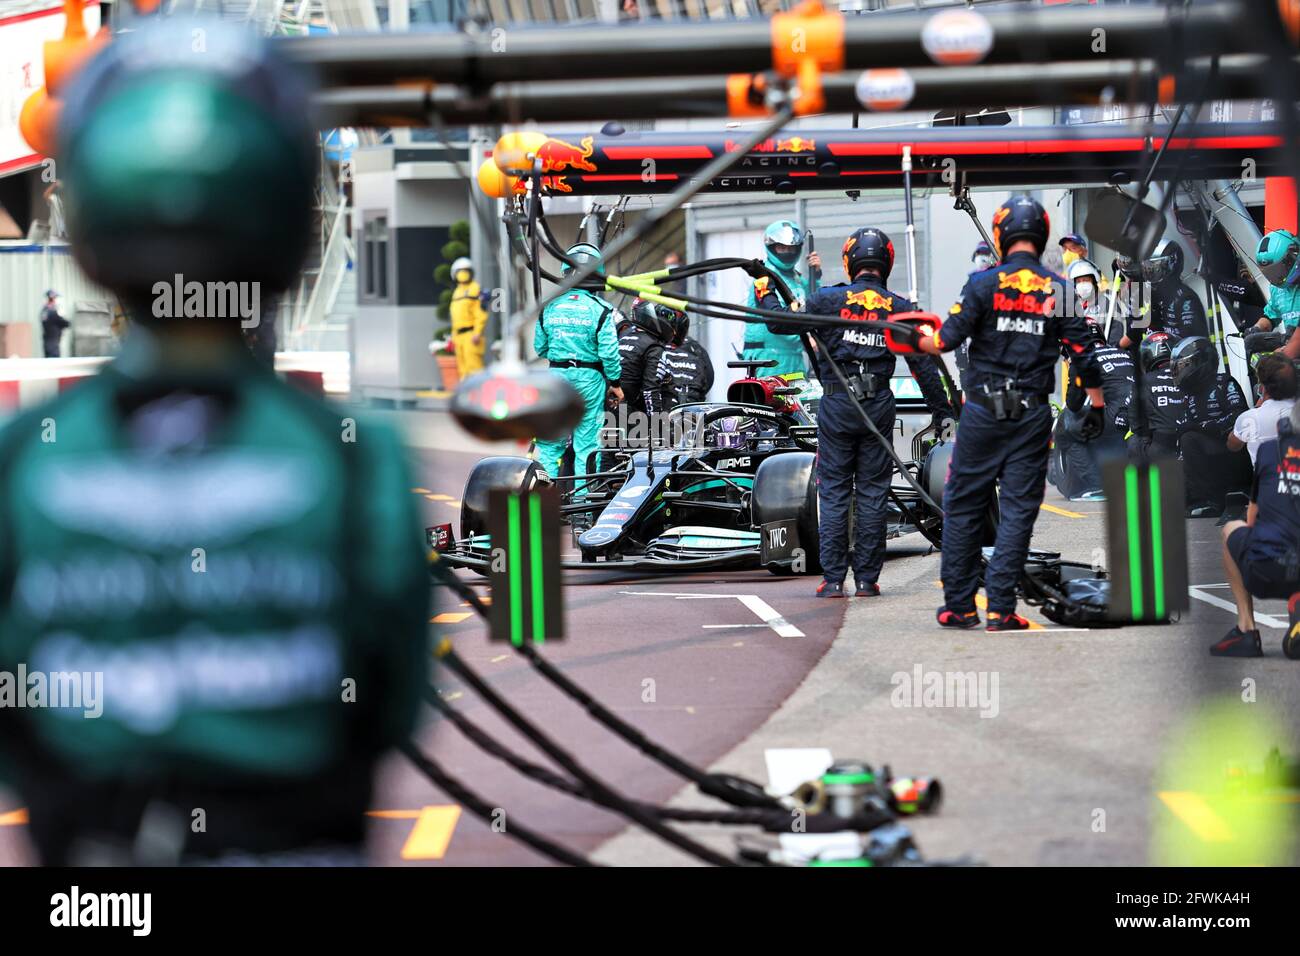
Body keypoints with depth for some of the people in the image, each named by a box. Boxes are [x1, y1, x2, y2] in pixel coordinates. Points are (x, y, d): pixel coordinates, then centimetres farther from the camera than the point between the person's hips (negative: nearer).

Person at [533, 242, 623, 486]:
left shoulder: (550, 307, 0)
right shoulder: (601, 310, -10)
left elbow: (539, 348, 6)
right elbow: (609, 352, -11)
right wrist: (615, 383, 2)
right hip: (589, 379, -2)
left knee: (550, 442, 10)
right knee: (588, 443, 5)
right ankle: (583, 498, 6)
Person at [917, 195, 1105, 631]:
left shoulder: (985, 283, -6)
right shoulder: (1059, 289, 1)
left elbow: (947, 340, -8)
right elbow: (1082, 353, 2)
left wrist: (910, 341, 11)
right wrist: (1097, 405, 12)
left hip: (983, 410, -1)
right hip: (1033, 415, 1)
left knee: (964, 506, 9)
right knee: (1018, 510, 4)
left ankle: (959, 604, 10)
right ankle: (1000, 608, 0)